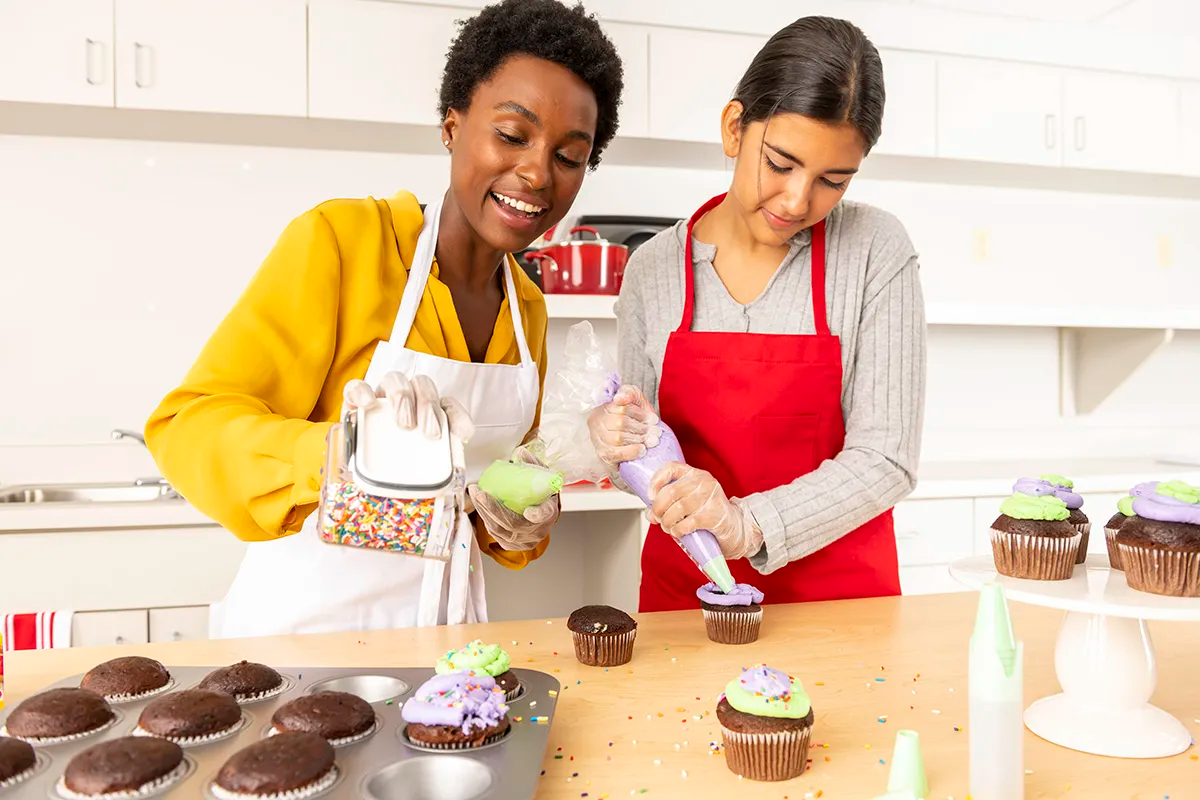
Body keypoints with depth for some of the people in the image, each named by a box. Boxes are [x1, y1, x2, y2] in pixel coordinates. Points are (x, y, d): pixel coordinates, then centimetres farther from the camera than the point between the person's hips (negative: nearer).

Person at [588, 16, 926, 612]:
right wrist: (620, 441, -16)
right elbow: (648, 449, 5)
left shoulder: (875, 251, -10)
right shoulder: (653, 267, -3)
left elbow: (885, 461, -13)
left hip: (838, 588, 0)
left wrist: (747, 525, -25)